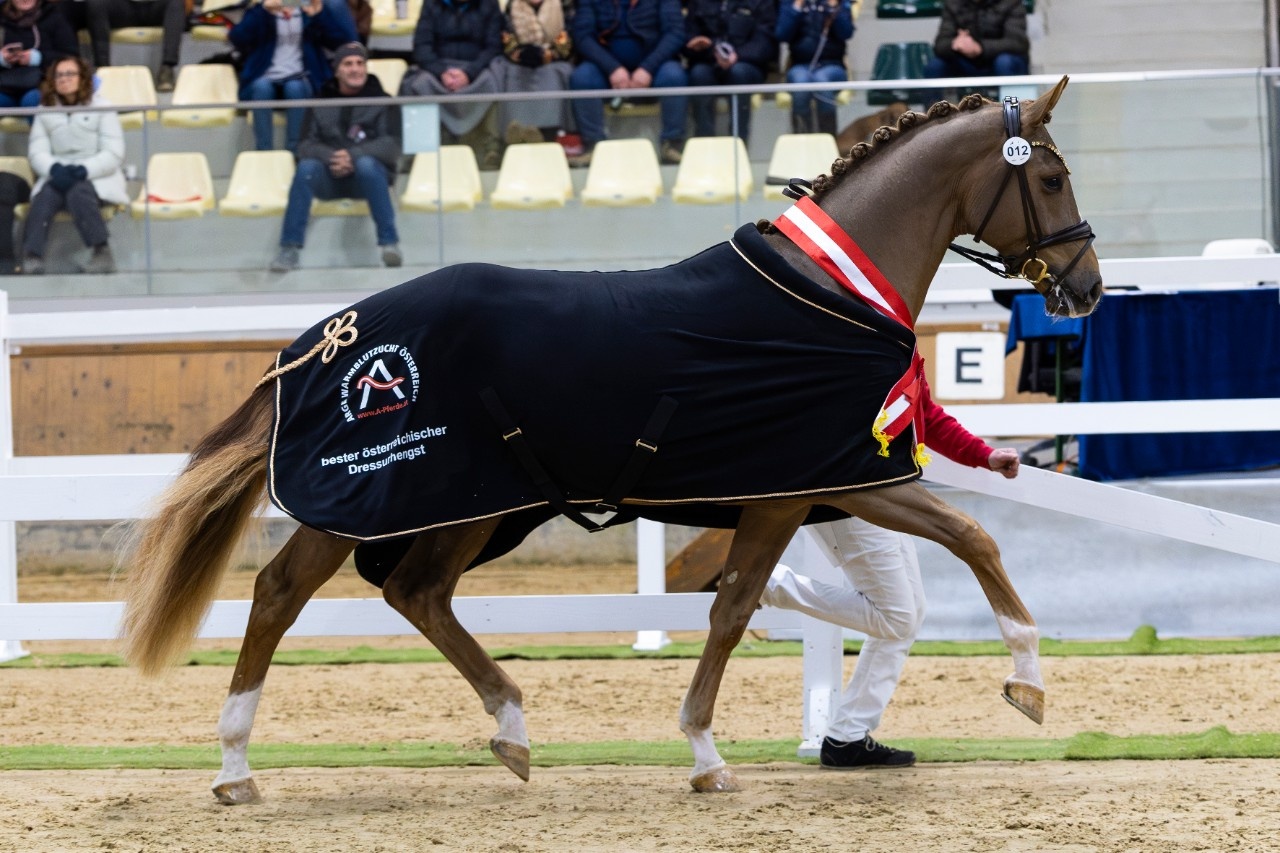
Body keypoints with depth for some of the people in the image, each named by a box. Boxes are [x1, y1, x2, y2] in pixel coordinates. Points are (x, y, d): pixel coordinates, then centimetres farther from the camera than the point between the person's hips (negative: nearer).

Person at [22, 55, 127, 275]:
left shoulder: (101, 107, 3)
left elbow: (114, 154, -5)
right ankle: (31, 255, -49)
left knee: (78, 193, -37)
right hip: (57, 175, 2)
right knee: (44, 196, -32)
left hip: (97, 177, -2)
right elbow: (37, 153, 3)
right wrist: (55, 169, -21)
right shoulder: (45, 112, 12)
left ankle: (102, 252, -40)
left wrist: (83, 170, -21)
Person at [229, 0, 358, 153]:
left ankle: (293, 153, -36)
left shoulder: (309, 13, 17)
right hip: (267, 79, 0)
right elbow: (238, 39, -4)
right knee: (261, 87, -34)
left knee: (294, 87, -34)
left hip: (301, 79, 0)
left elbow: (344, 38, 1)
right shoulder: (261, 15, 17)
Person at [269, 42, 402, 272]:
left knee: (366, 164, -35)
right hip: (329, 179, 2)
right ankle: (289, 249, -35)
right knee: (306, 167, -29)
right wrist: (331, 158, -20)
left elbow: (391, 145, -5)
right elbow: (305, 145, 2)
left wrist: (353, 156, -22)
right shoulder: (320, 105, 14)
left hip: (368, 175, -2)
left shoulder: (382, 102, 9)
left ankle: (389, 242, -37)